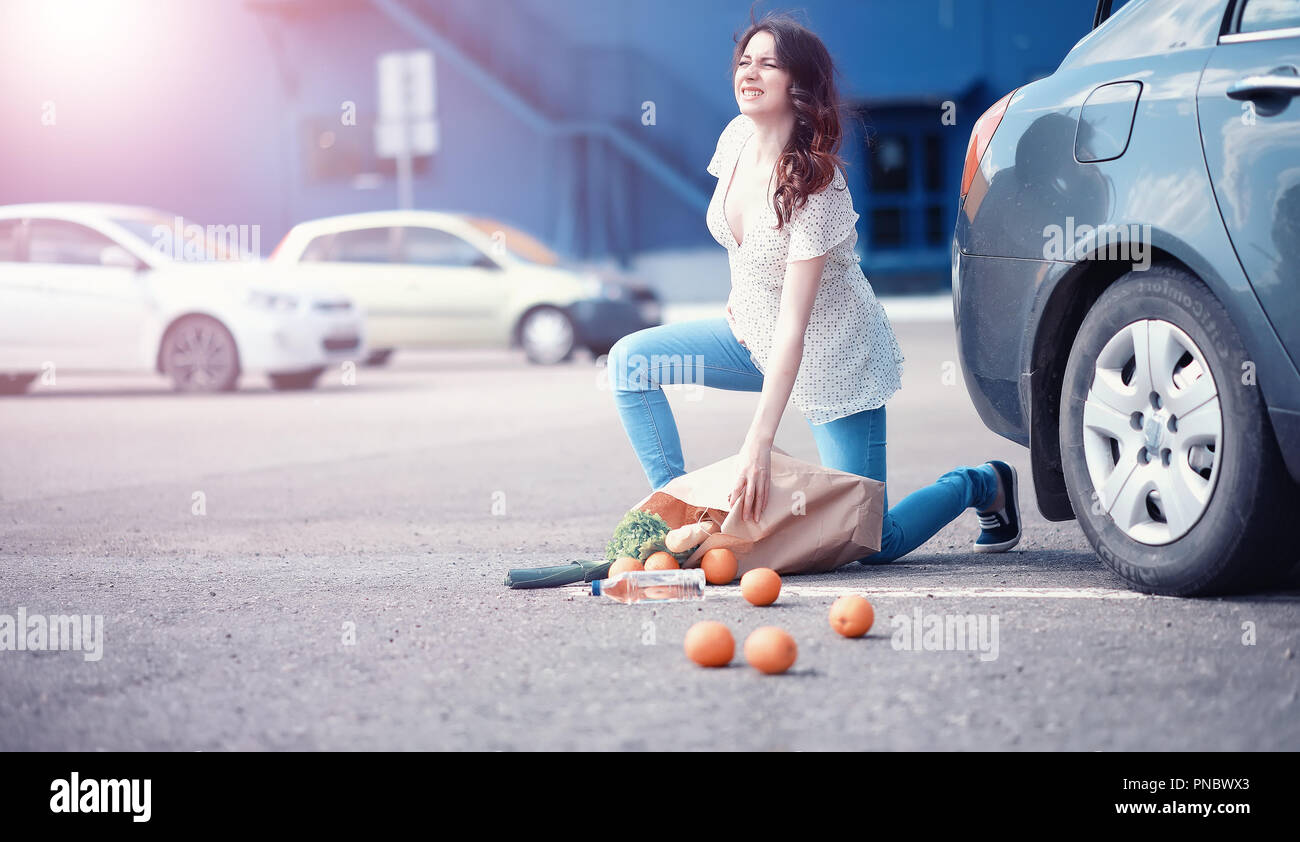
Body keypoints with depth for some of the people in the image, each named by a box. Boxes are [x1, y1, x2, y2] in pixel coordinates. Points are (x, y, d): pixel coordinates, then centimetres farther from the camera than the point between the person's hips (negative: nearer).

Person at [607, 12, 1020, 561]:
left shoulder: (816, 186, -28)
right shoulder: (736, 139, -8)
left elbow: (794, 325, -32)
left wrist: (760, 443, -36)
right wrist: (741, 294, 6)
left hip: (832, 357, -7)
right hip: (754, 332, 7)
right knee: (630, 360, -9)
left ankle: (983, 484, 21)